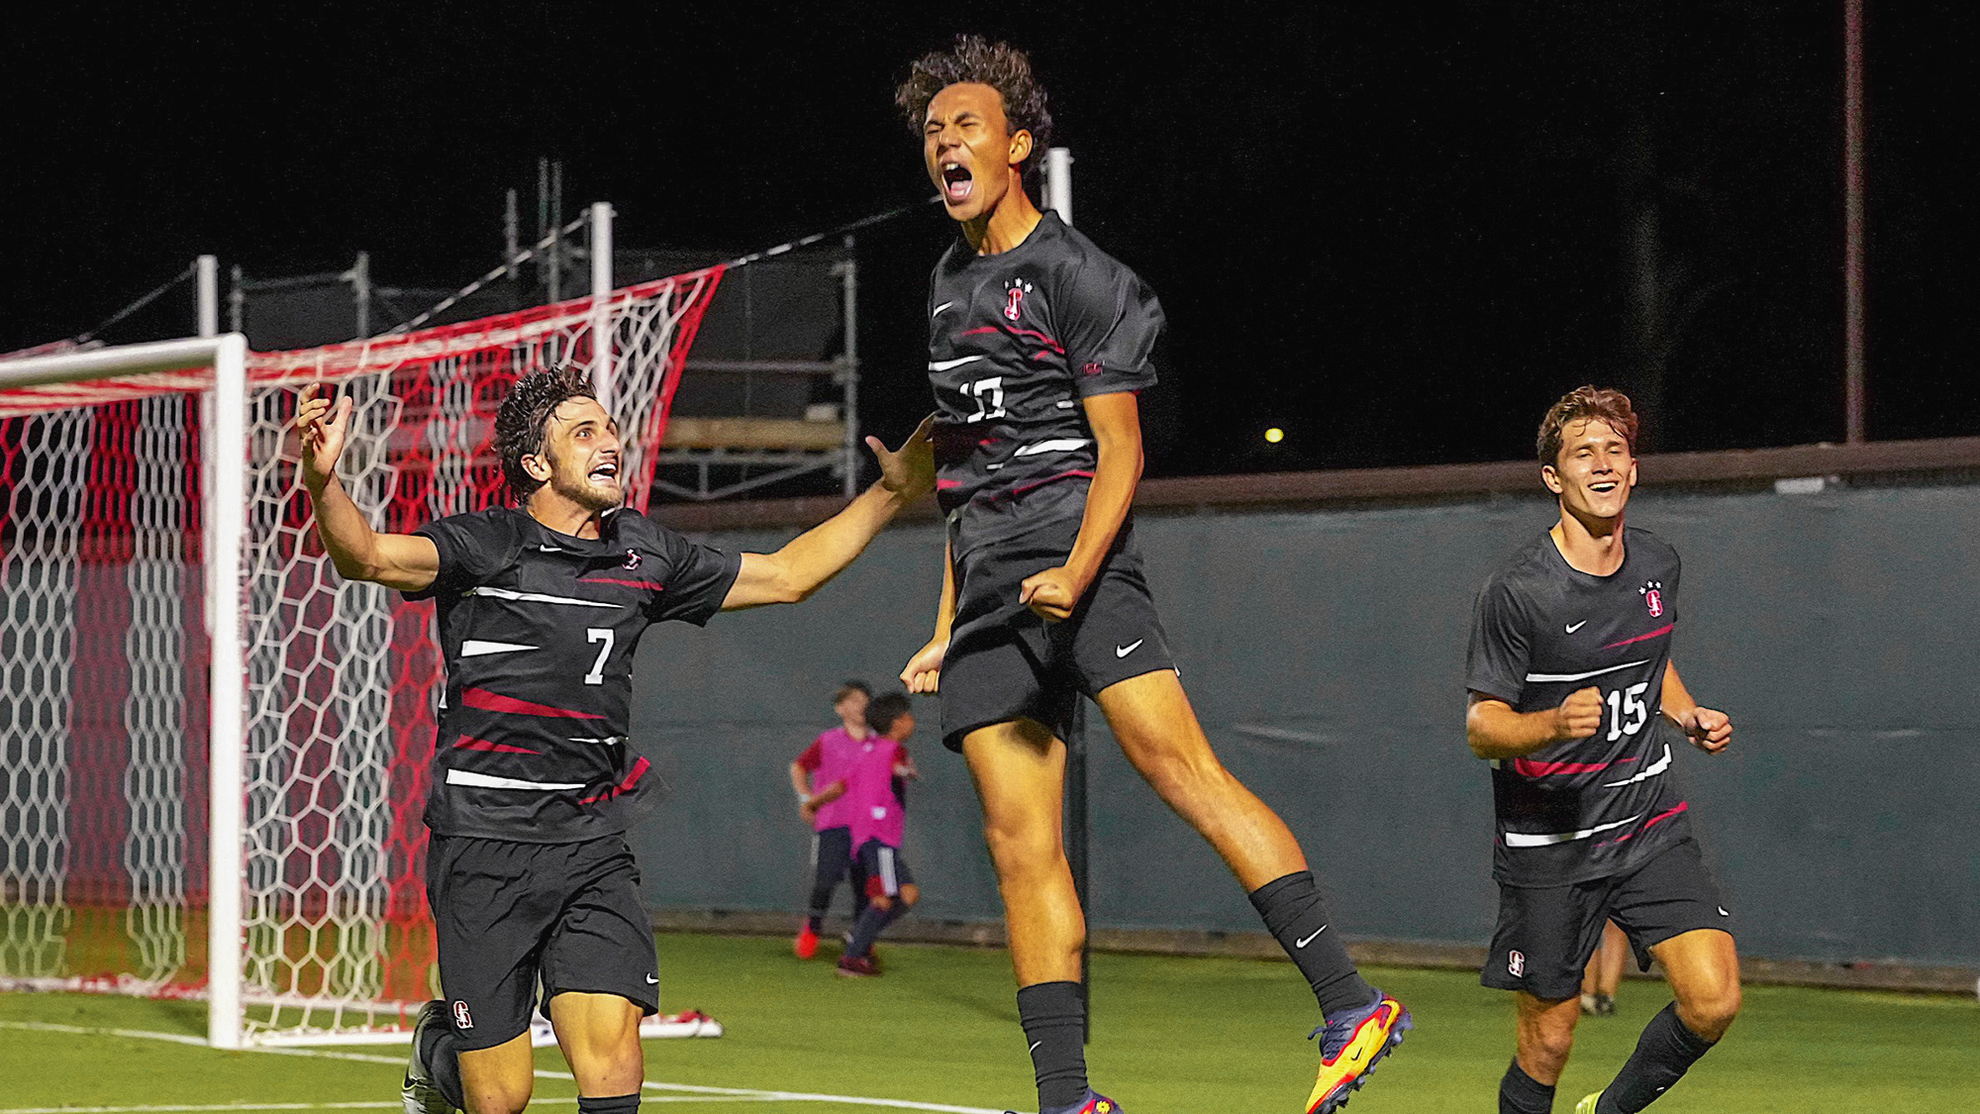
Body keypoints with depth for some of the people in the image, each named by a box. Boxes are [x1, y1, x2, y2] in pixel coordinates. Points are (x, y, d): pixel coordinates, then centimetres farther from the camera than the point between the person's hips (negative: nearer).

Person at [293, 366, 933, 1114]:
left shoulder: (645, 553, 11)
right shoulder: (484, 546, -6)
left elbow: (785, 575, 22)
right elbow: (370, 557, -23)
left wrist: (891, 493, 17)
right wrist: (322, 483, -43)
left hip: (592, 848, 4)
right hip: (485, 848, -4)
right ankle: (440, 1048, 35)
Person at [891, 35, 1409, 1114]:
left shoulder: (1075, 275, -2)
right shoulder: (950, 285, 21)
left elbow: (1119, 451, -7)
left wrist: (1075, 574, -22)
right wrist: (948, 631, 25)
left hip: (1075, 550, -7)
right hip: (988, 582, 7)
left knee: (1178, 764, -22)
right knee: (1020, 842, 0)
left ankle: (1348, 1005, -28)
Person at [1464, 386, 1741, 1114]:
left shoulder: (1658, 565, 6)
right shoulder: (1517, 590, -14)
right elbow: (1481, 726, -11)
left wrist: (1688, 716, 7)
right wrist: (1555, 725, -30)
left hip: (1651, 827, 5)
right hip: (1548, 842, -5)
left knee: (1713, 1001, -11)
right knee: (1547, 1044, 0)